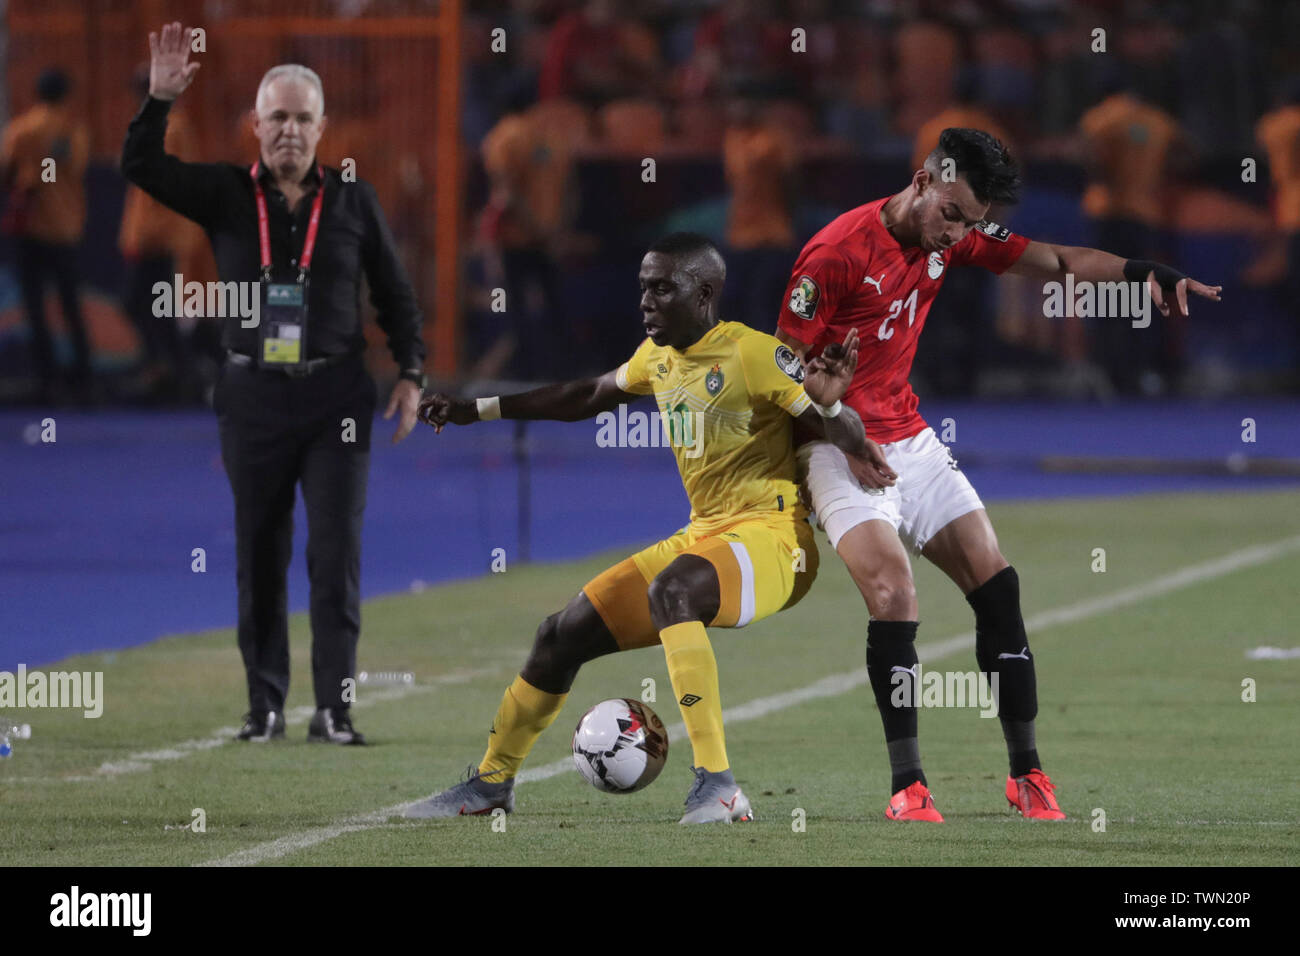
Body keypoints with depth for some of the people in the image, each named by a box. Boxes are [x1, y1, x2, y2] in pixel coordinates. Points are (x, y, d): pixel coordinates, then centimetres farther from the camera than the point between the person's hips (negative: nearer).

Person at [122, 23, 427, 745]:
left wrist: (412, 373, 5)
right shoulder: (225, 194, 4)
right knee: (259, 556, 5)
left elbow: (395, 292, 11)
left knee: (337, 554, -5)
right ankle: (266, 706, 11)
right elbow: (142, 167, -5)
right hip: (253, 394, 1)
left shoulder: (353, 201, 5)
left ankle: (333, 709, -2)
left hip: (336, 395, -1)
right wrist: (161, 100, -19)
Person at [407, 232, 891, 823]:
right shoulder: (658, 356, 10)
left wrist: (829, 403, -41)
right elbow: (588, 397, 28)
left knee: (671, 588, -39)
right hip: (702, 536, 8)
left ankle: (717, 786, -41)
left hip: (771, 540, -8)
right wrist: (475, 411, 28)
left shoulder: (754, 356, -14)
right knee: (564, 635, 6)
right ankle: (491, 783, 28)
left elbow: (845, 439, -17)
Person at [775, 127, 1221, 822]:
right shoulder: (836, 252, -19)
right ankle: (906, 786, -16)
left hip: (910, 438, 7)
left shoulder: (956, 236, 1)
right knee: (894, 596, -23)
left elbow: (1053, 262, 2)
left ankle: (1026, 771, 6)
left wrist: (1138, 271, -14)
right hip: (840, 448, -7)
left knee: (996, 587, -1)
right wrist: (843, 438, -20)